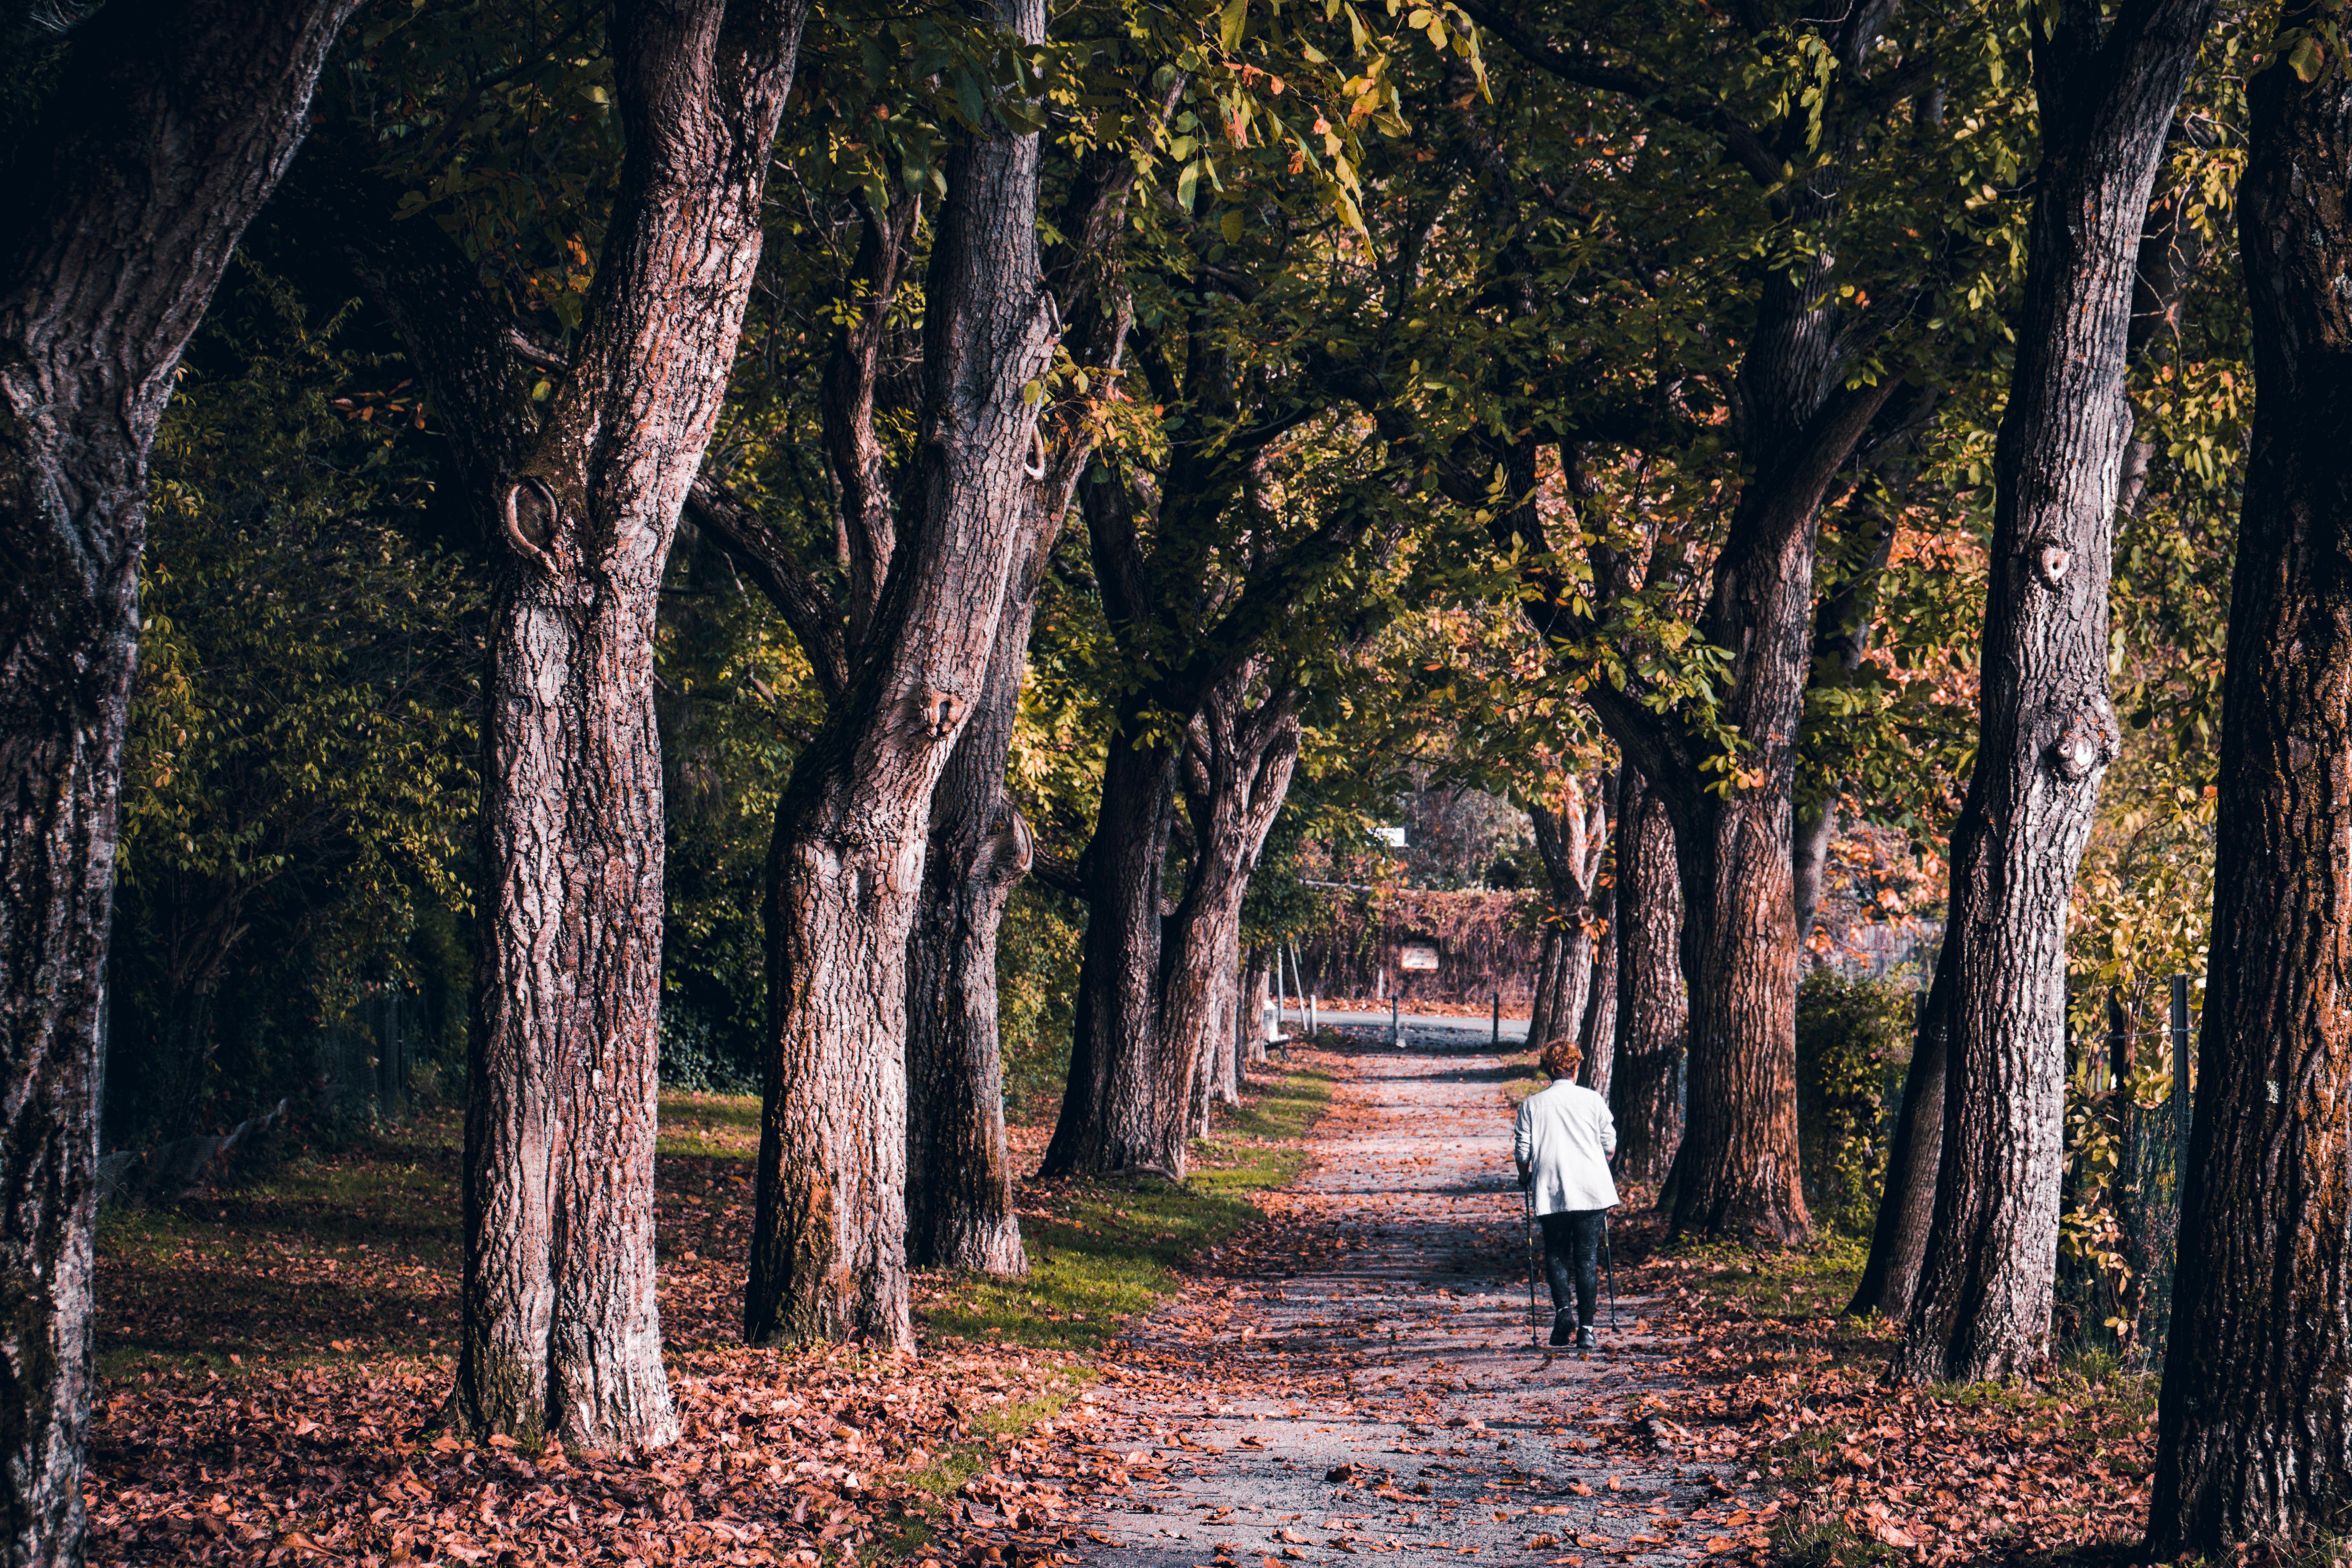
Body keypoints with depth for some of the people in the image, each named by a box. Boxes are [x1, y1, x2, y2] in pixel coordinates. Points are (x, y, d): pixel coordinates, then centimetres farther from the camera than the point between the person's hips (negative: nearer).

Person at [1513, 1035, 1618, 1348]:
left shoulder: (1532, 1104, 1)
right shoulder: (1593, 1100, 2)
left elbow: (1524, 1152, 1)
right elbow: (1610, 1146, 5)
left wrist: (1525, 1178, 20)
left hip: (1551, 1192, 0)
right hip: (1591, 1190, 0)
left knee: (1556, 1254, 12)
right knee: (1587, 1257, 5)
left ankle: (1562, 1308, -11)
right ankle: (1586, 1328, 2)